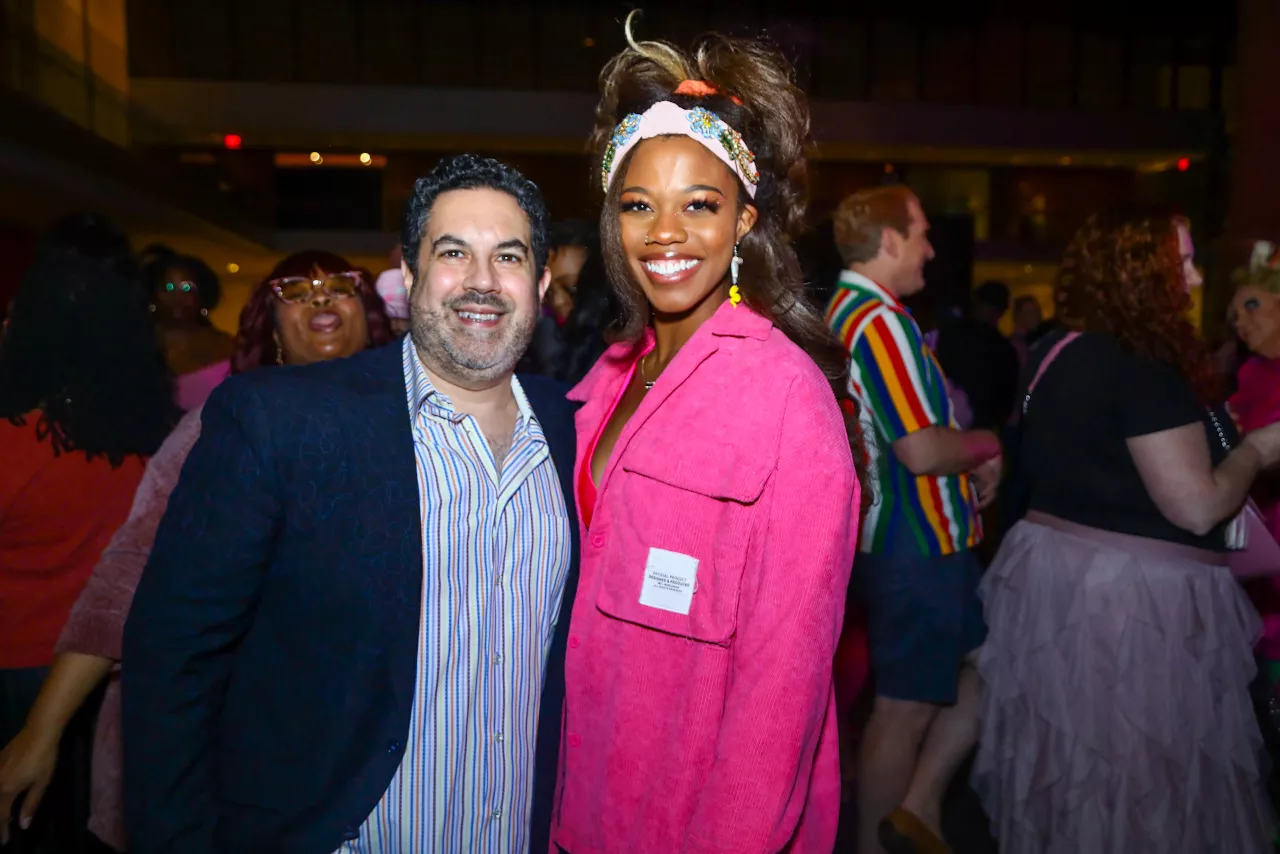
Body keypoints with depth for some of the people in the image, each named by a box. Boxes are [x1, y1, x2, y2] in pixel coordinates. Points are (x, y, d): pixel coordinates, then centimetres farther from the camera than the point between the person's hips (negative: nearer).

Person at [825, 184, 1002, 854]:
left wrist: (970, 457, 10)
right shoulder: (880, 321, -21)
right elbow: (921, 450, -26)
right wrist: (986, 445, -6)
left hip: (889, 536, 10)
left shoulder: (841, 312, 12)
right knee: (905, 708, 4)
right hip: (916, 545, -10)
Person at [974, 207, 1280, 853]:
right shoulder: (1143, 370, -20)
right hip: (1129, 598, -9)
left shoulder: (1064, 356, 8)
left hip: (1053, 573, 9)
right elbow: (1197, 505, -21)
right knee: (1140, 784, 8)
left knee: (1067, 768, 21)